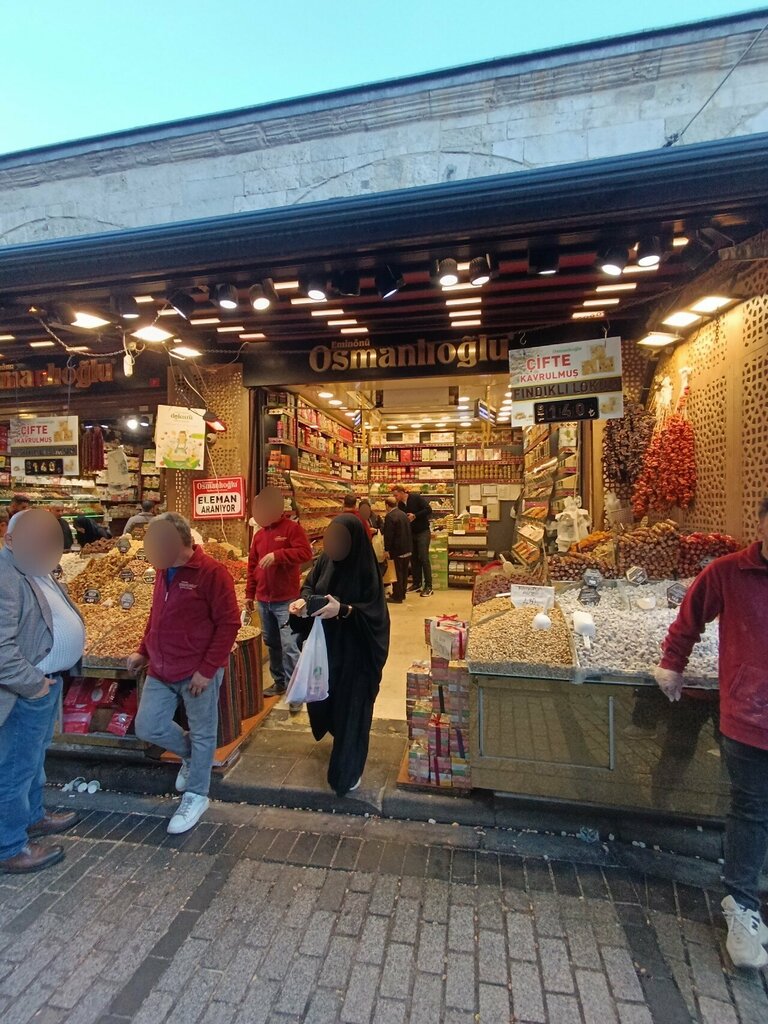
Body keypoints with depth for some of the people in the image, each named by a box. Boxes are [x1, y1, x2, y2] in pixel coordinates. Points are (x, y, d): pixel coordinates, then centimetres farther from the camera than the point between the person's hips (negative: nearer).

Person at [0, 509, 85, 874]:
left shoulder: (35, 569, 8)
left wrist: (50, 678, 13)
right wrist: (32, 684, -19)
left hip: (49, 681, 10)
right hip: (30, 691, -10)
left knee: (34, 758, 25)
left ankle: (33, 817, 43)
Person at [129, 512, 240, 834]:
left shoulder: (212, 572, -18)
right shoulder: (163, 571, 6)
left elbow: (229, 623, -18)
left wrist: (207, 669, -19)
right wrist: (143, 651, 13)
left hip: (198, 672, -7)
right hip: (160, 670, 7)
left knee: (202, 735, 9)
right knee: (147, 727, 11)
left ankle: (196, 796, 30)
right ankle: (191, 755, 38)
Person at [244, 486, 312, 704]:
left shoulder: (292, 528, -7)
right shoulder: (259, 535, 12)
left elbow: (305, 553, -21)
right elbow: (252, 566, 16)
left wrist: (277, 555, -28)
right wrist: (249, 593, 15)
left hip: (286, 600, -7)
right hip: (263, 600, 7)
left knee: (289, 646, -8)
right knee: (272, 644, 16)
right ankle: (279, 682, 30)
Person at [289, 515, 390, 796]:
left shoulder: (365, 568, -18)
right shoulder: (326, 559, -3)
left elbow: (373, 610, -19)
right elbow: (310, 585, 8)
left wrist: (342, 610, -33)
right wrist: (303, 600, -14)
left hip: (354, 651, -5)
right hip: (325, 644, 6)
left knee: (351, 705, 5)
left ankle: (347, 772, 22)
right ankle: (332, 727, 54)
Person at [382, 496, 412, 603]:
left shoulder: (389, 516, -16)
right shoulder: (403, 514, 10)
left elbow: (388, 535, -19)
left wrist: (387, 550, -14)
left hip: (397, 550, -8)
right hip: (407, 549, 8)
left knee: (397, 573, -1)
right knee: (404, 572, 15)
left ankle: (397, 597, 4)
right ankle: (402, 594, 26)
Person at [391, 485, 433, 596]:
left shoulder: (416, 498, -14)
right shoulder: (400, 504, 4)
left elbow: (428, 509, -18)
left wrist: (415, 516, -22)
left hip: (423, 532, -6)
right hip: (411, 533, 6)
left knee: (424, 558, -7)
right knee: (414, 559, 10)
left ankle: (428, 586, -2)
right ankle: (417, 583, 21)